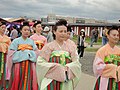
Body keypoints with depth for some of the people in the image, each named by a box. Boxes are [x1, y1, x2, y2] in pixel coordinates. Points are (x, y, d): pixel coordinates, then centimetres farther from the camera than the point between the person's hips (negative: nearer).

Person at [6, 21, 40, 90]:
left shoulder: (31, 41, 11)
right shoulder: (16, 41, 1)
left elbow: (37, 53, 10)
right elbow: (11, 55, -4)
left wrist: (30, 53, -4)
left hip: (30, 66, 3)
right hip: (19, 66, -3)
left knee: (29, 83, 2)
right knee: (18, 84, 0)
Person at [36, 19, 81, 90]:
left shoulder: (69, 47, 8)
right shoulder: (48, 46, -1)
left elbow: (76, 63, 4)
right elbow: (40, 62, -6)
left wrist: (67, 68, -14)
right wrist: (56, 67, -12)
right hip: (51, 82, -2)